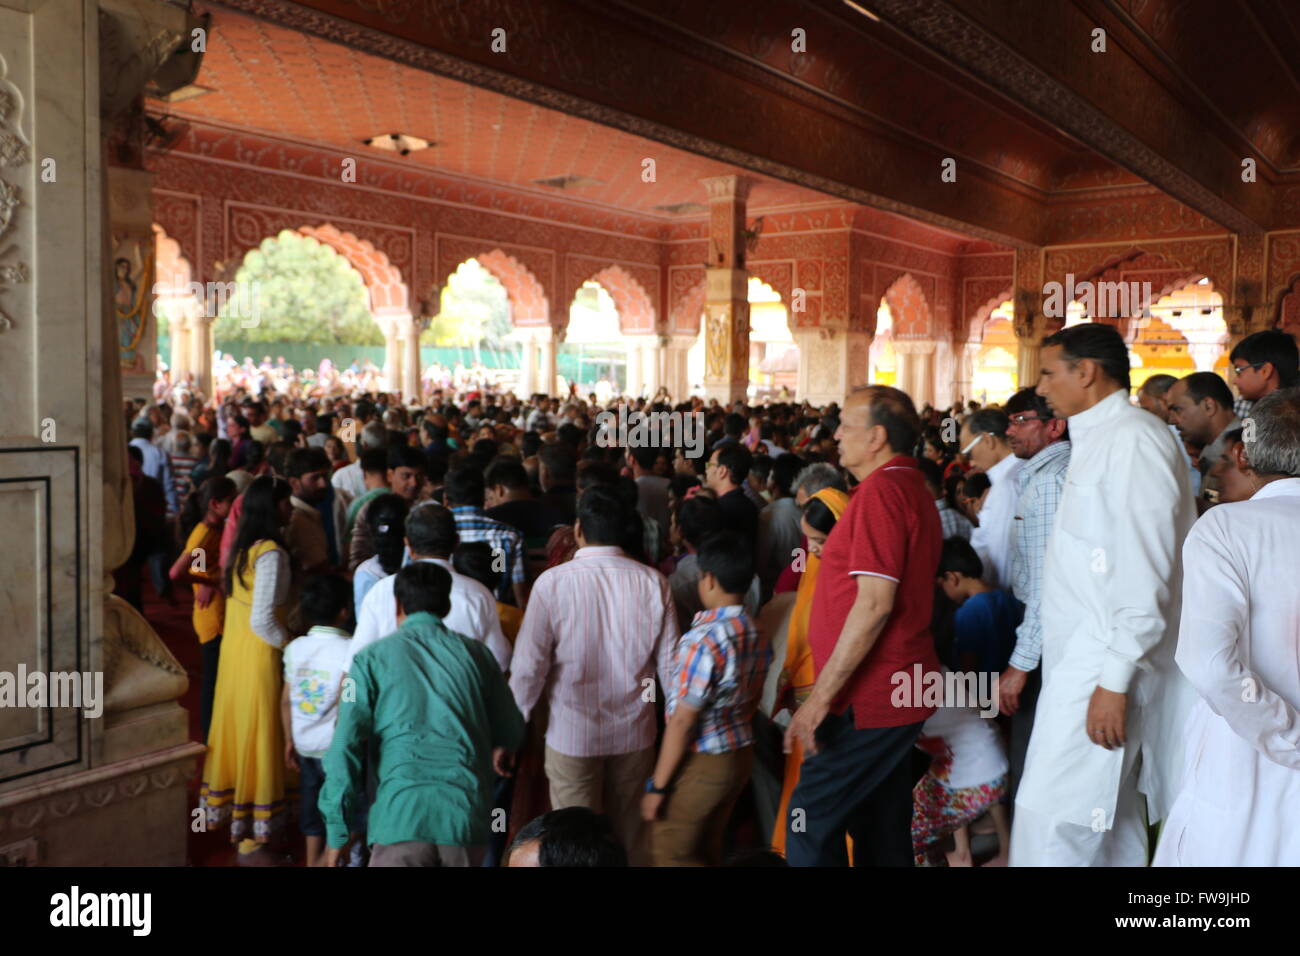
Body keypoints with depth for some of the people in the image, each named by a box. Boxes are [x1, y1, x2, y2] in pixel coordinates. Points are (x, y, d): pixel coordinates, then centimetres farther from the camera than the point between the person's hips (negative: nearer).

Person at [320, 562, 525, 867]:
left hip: (402, 814, -3)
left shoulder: (372, 658, 4)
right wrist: (501, 748, 45)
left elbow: (346, 747, -3)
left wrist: (337, 830, 4)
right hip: (469, 812, 3)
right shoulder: (475, 653, 11)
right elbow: (512, 731, 21)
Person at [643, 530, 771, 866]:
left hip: (701, 764, -8)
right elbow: (750, 703, 9)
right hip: (740, 758, 8)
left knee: (670, 854, 7)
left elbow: (682, 722, -21)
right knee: (706, 851, 20)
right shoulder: (757, 635, 0)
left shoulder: (704, 640, -24)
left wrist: (657, 786, -14)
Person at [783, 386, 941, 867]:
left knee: (812, 822, -5)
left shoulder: (881, 491, -16)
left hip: (870, 699, -10)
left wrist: (821, 695, -21)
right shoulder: (912, 486, 17)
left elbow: (875, 603, -24)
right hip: (899, 693, 10)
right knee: (883, 830, 16)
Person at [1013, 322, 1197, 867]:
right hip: (1082, 658, 10)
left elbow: (1145, 573, -20)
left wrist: (1115, 680, -21)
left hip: (1105, 664, -10)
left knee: (1049, 821, -8)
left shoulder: (1133, 438, -14)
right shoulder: (1096, 438, 15)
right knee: (1109, 815, 16)